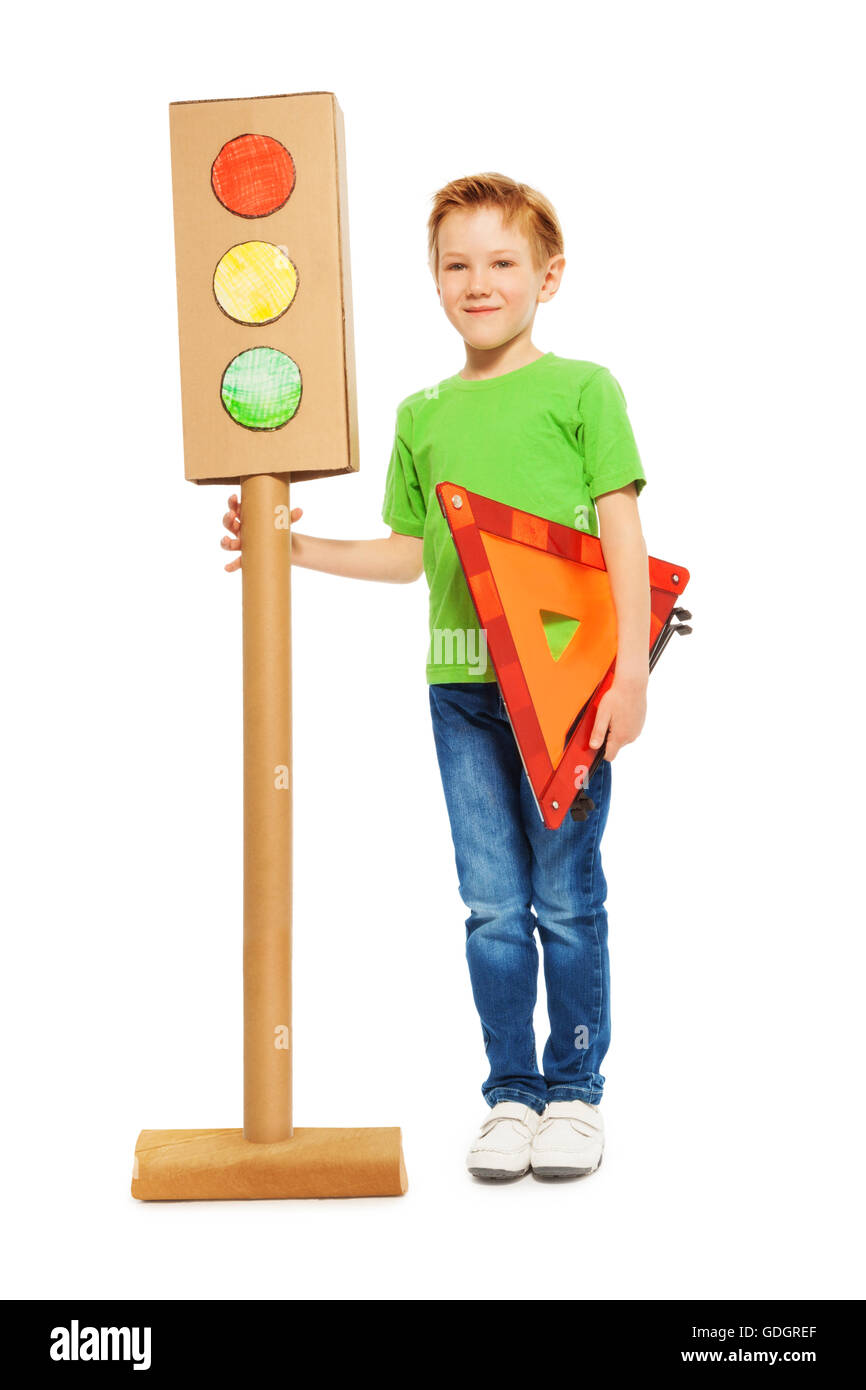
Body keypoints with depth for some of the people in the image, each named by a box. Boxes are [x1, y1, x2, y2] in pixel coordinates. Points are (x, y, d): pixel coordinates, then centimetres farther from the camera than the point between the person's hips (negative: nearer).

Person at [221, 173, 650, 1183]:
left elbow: (623, 540, -1)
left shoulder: (582, 390, 2)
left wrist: (630, 674, -8)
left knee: (567, 899, 3)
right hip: (460, 684, 3)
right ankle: (511, 1095, 19)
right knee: (492, 904, 7)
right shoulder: (422, 414, 13)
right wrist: (295, 548, 12)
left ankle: (574, 1093, 18)